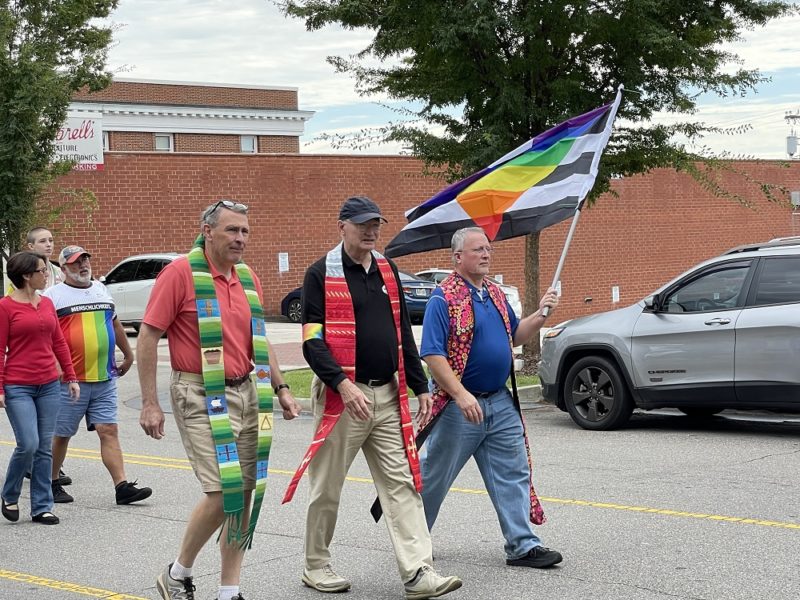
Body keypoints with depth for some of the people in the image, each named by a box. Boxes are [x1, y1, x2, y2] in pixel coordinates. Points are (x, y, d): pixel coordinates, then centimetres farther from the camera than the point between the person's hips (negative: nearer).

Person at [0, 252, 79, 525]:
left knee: (45, 448, 6)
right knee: (28, 445, -13)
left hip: (49, 386, 6)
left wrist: (71, 377, 12)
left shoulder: (47, 303, 11)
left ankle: (42, 507, 13)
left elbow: (59, 342, 15)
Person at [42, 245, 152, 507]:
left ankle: (122, 486, -7)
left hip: (105, 379, 4)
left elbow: (115, 324, 29)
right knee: (61, 434, 7)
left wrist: (128, 354, 33)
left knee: (109, 432, -2)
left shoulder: (101, 290, 16)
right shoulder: (53, 295, -2)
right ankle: (52, 484, 22)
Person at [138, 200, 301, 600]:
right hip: (201, 397, -7)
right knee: (221, 491, -13)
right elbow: (148, 337, -8)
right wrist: (149, 404, -11)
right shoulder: (181, 272, -9)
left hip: (247, 394, 7)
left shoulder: (248, 277, 12)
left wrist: (280, 387, 15)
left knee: (245, 493, 6)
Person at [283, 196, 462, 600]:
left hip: (388, 396, 5)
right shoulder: (321, 274, -5)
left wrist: (420, 386, 14)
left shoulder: (387, 271, 13)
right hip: (341, 397, -5)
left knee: (402, 485, -1)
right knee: (327, 489, 6)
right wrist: (343, 384, -24)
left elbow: (404, 335, 18)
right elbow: (312, 341, -12)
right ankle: (316, 566, 22)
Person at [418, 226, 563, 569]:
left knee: (513, 474, 3)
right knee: (435, 476, 7)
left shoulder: (495, 294, 12)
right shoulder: (444, 299, -13)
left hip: (500, 403, 7)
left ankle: (522, 546, 6)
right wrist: (461, 395, -27)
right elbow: (432, 355, -19)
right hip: (459, 406, -7)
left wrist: (540, 315, 3)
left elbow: (515, 336, 21)